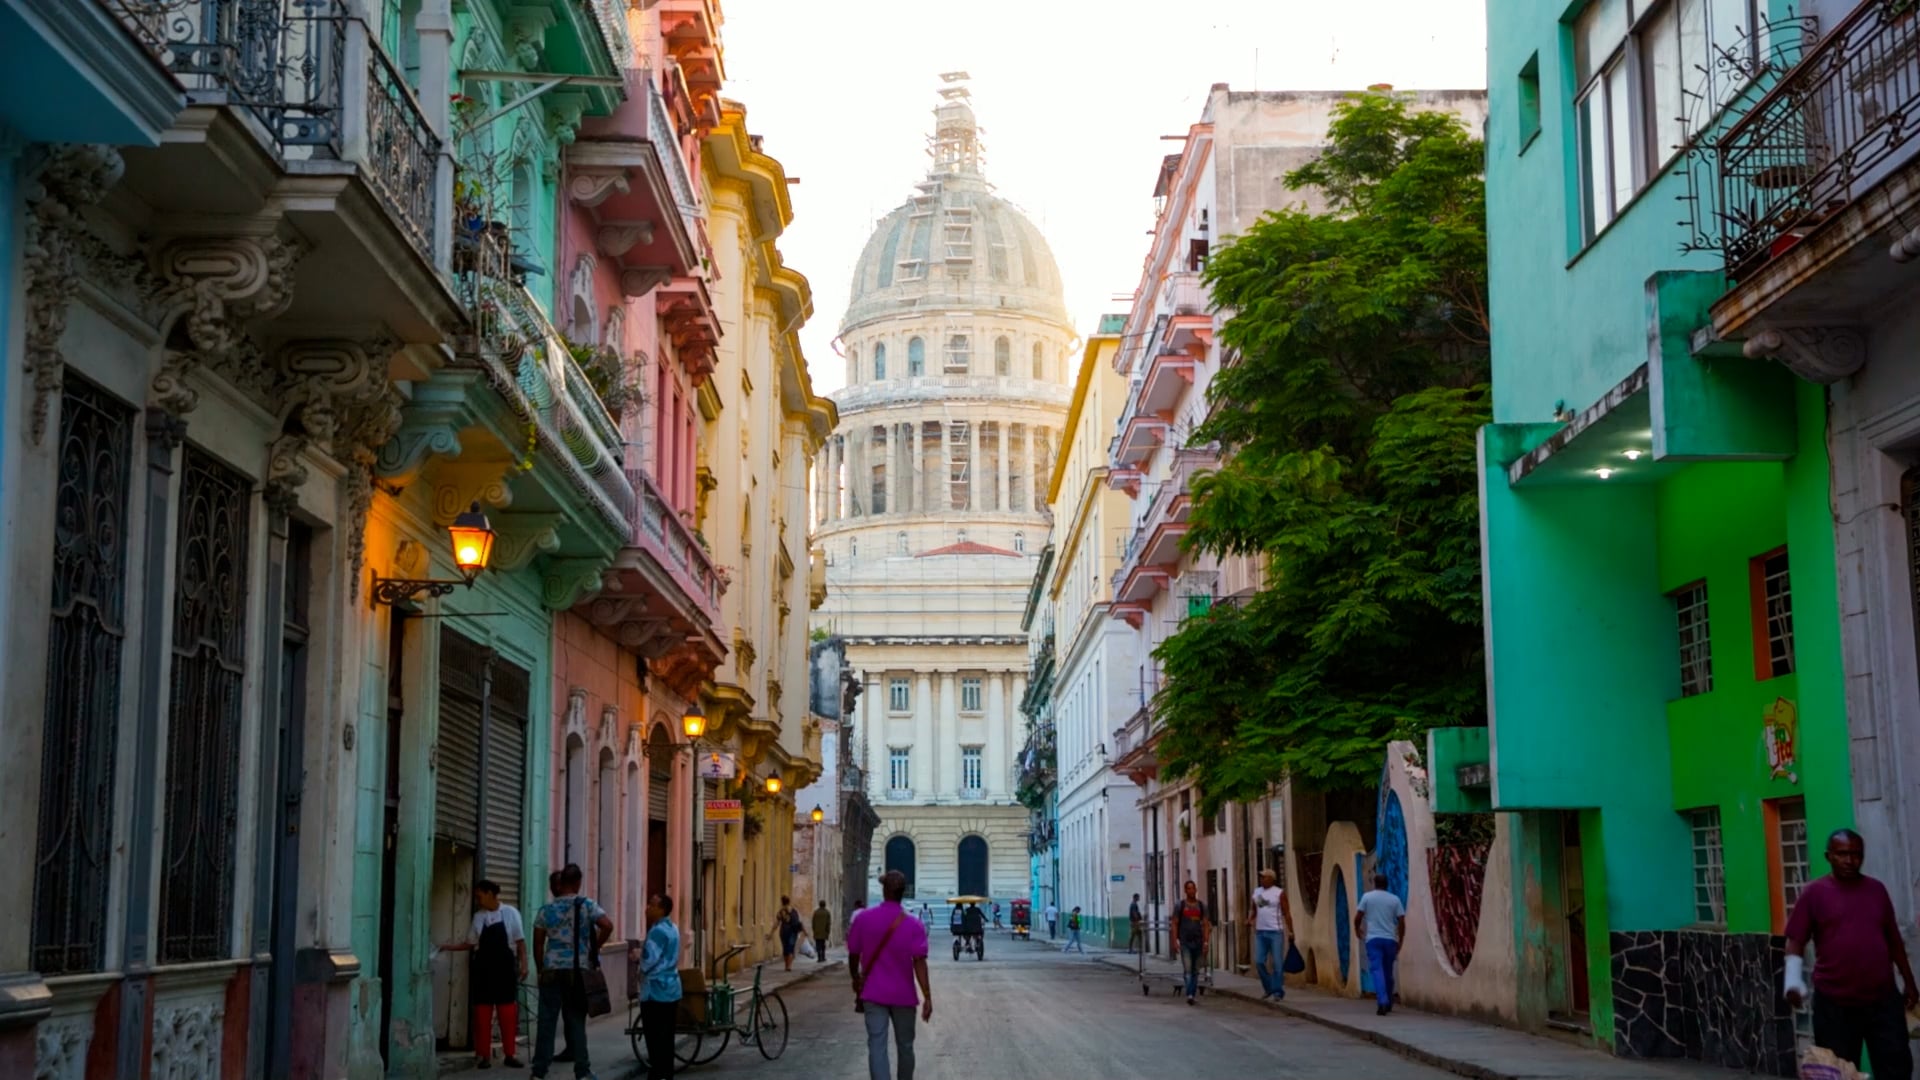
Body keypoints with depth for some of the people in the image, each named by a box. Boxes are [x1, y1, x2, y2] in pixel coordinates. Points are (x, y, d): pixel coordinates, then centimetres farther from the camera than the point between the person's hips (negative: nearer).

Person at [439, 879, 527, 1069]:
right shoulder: (478, 917, 6)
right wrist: (449, 947, 4)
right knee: (482, 1011, 3)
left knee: (508, 1011, 1)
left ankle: (509, 1054, 9)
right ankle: (485, 1056, 9)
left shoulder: (510, 913, -2)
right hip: (483, 968, 3)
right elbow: (471, 943, 12)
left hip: (504, 967, -2)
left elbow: (520, 941, 0)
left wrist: (523, 964, -6)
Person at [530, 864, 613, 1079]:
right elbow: (607, 926, -16)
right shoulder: (587, 905, -2)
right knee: (576, 1021, 7)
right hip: (578, 970, -1)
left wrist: (541, 969, 17)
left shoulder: (546, 908, 4)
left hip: (552, 970, 1)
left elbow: (538, 943, 6)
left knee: (547, 1021, 4)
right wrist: (595, 948, 1)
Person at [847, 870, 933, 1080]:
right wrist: (927, 997, -15)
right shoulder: (914, 925, -8)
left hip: (873, 994, 0)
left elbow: (853, 955, 4)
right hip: (903, 996, 0)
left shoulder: (862, 919, -4)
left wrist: (856, 980, 22)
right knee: (905, 1046, 15)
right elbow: (919, 963, -14)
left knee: (877, 1046, -5)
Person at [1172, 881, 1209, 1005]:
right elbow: (1175, 924, 1)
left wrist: (1206, 942, -4)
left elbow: (1206, 925, 4)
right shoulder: (1179, 905, 1)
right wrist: (1175, 941, -8)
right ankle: (1189, 994, -19)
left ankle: (1192, 994, 15)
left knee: (1196, 971, 8)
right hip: (1185, 942, -3)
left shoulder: (1202, 906, 7)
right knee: (1187, 969, -13)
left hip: (1198, 942, 3)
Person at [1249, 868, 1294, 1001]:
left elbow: (1286, 913, -5)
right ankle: (1269, 988, 17)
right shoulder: (1256, 892, 12)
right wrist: (1251, 919, -2)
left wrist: (1291, 931, -12)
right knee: (1259, 962, 2)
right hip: (1260, 932, 5)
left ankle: (1278, 991, 3)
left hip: (1276, 932, -5)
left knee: (1277, 963, -3)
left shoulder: (1279, 893, -3)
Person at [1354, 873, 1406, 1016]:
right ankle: (1388, 1003, 26)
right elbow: (1401, 922, 2)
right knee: (1388, 971, 15)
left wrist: (1358, 931, 21)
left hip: (1373, 939, -2)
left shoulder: (1367, 897, 3)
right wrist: (1400, 942, 11)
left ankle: (1382, 1002, -26)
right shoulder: (1395, 899, 7)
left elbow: (1357, 918, 1)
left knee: (1377, 970, -9)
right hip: (1390, 939, 2)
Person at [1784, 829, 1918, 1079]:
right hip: (1835, 1003, -3)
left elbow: (1894, 941, 17)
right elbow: (1795, 942, -4)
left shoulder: (1877, 890, 9)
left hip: (1883, 999, 3)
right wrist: (1793, 982, -17)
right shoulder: (1814, 893, -2)